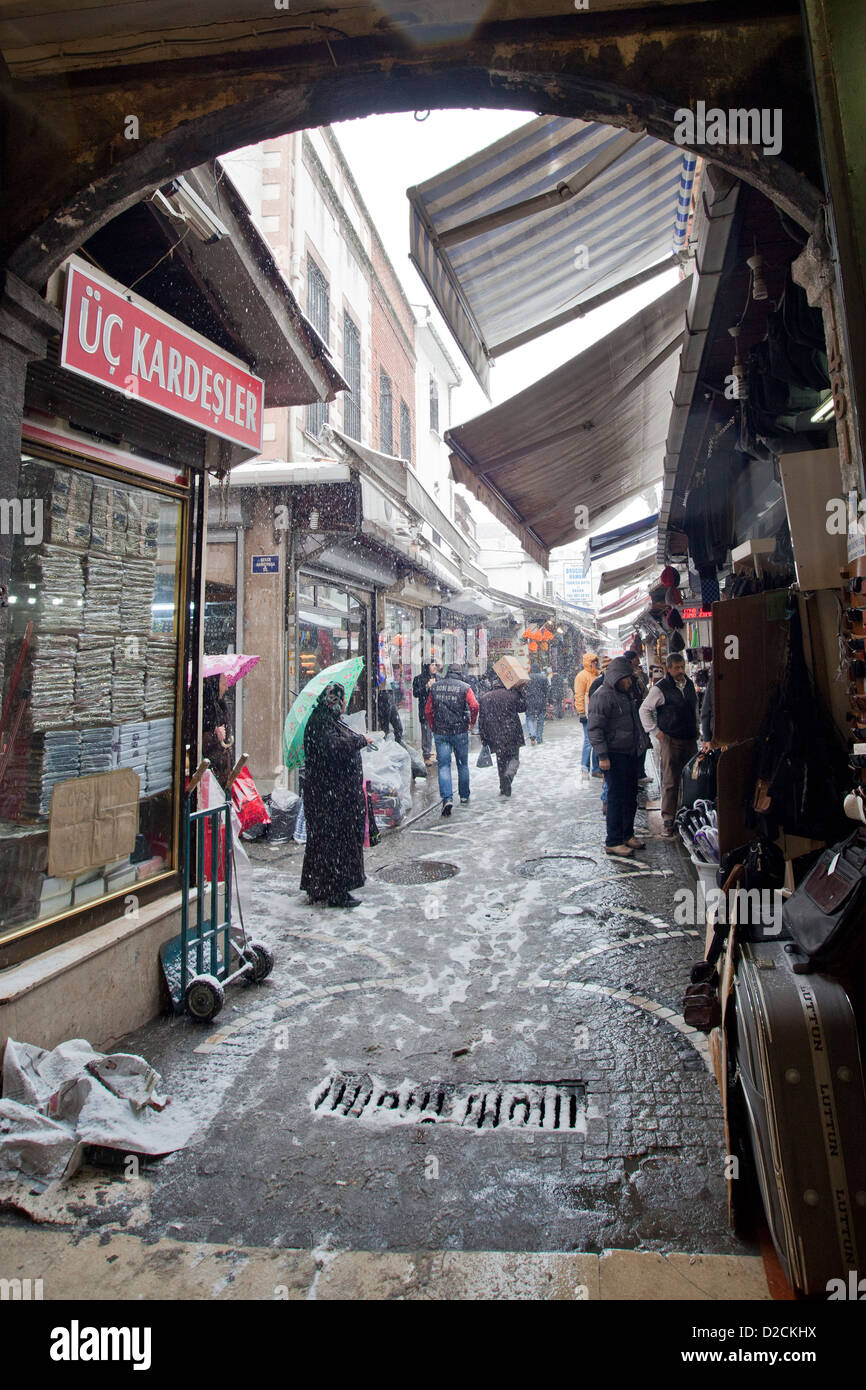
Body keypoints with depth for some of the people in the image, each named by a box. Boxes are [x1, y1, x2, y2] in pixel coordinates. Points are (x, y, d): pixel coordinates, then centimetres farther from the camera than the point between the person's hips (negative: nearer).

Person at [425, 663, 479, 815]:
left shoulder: (436, 687, 6)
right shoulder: (464, 687, -2)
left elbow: (428, 710, 7)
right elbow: (474, 706, -14)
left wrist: (433, 727, 15)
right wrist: (472, 723, 1)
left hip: (440, 732, 1)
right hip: (460, 731, -1)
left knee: (443, 765, 1)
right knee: (463, 764, 14)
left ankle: (447, 798, -15)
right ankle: (464, 797, 24)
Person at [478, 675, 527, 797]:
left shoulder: (485, 698, 4)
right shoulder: (513, 695, -7)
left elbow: (481, 720, 5)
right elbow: (523, 708, 10)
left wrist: (484, 739, 12)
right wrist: (522, 691, 16)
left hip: (496, 738, 3)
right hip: (512, 736, -2)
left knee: (501, 762, 13)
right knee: (514, 758, 11)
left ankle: (503, 789, 15)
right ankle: (508, 775, -19)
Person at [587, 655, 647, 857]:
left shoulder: (625, 694, 16)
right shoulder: (603, 696, -15)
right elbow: (594, 728, -20)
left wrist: (641, 745, 22)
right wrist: (602, 756, -24)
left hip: (631, 753, 9)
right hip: (615, 755, -9)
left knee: (630, 796, 15)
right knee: (616, 798, -6)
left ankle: (627, 835, 28)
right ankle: (613, 842, 2)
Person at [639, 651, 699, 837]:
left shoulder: (689, 684, 11)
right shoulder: (660, 688, -9)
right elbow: (644, 710, -3)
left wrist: (696, 726, 18)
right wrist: (656, 731, -7)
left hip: (690, 739, 6)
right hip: (670, 740, -6)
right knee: (670, 781, -5)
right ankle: (668, 819, 1)